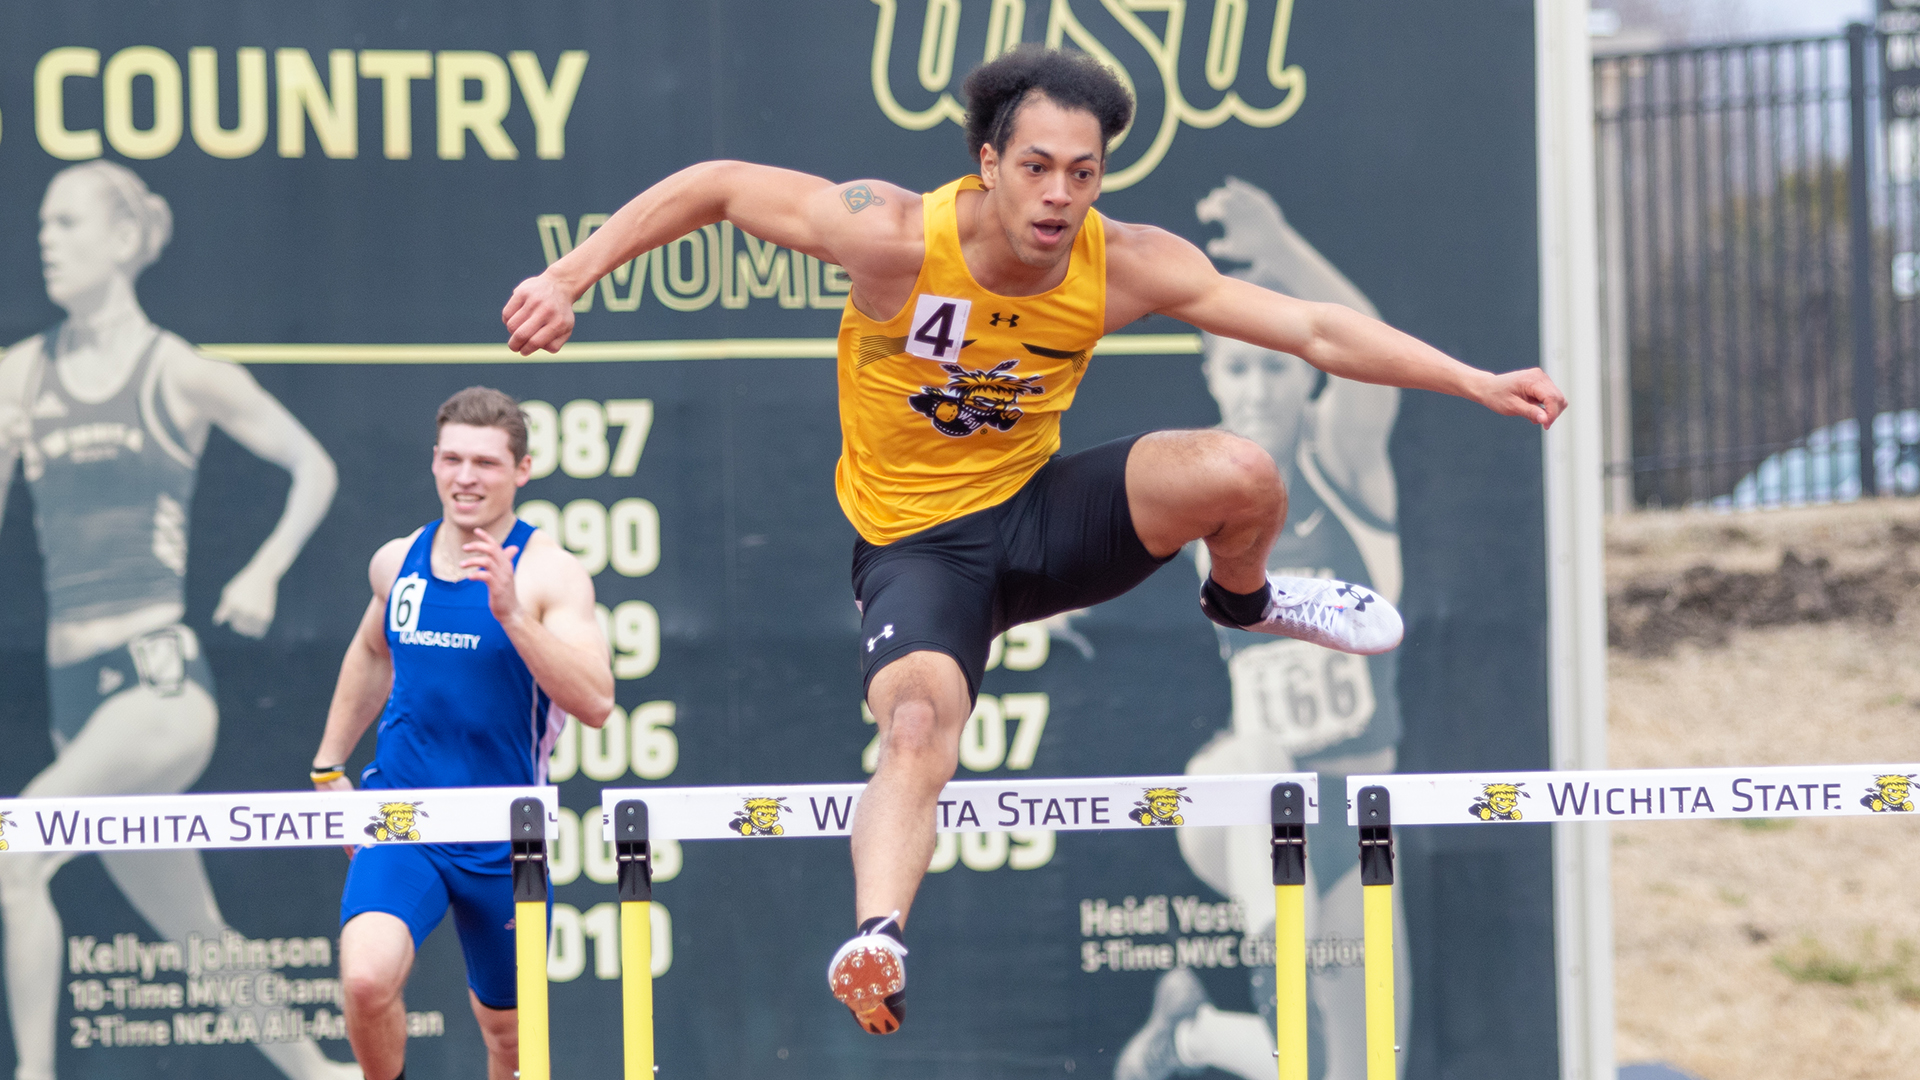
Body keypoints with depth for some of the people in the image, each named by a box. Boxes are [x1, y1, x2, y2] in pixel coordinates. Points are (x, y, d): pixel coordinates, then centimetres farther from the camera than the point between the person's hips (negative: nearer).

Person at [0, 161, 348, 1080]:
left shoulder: (179, 374, -1)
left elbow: (313, 467, 10)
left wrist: (265, 573, -1)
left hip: (161, 676, -5)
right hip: (76, 689, 5)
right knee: (193, 931, 14)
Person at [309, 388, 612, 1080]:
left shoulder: (550, 574, -10)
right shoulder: (396, 562, 4)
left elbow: (595, 703, -23)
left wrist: (511, 613, -31)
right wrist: (328, 766, 27)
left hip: (502, 839, -2)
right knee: (366, 979, -25)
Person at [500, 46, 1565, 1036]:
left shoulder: (1122, 265, -14)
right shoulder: (897, 236, -23)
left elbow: (1315, 329, -11)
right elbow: (713, 186, -13)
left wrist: (1477, 382, -16)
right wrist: (569, 278, -17)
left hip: (1039, 509, 3)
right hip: (918, 543, -3)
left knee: (1242, 473, -20)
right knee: (918, 724, -33)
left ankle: (1244, 596, 15)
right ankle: (876, 939, -42)